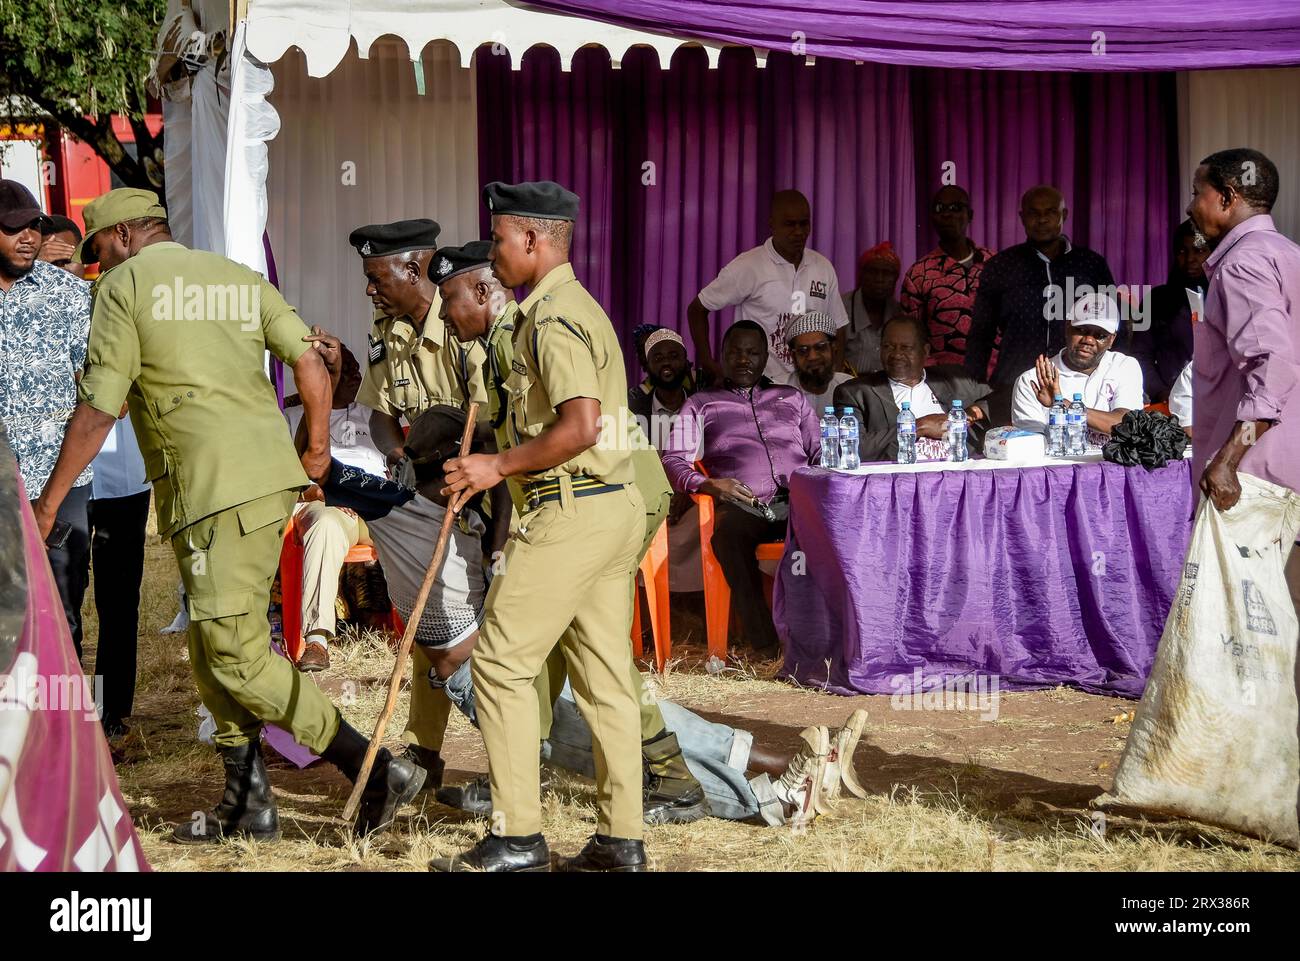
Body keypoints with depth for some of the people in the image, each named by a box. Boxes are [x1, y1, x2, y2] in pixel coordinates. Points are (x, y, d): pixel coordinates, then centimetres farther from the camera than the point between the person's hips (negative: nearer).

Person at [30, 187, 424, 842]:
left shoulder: (124, 286, 0)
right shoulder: (240, 278, 17)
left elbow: (97, 410, -5)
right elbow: (310, 363, 7)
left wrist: (48, 502, 2)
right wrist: (317, 449, 22)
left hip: (213, 490, -8)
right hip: (271, 476, 8)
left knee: (237, 654, -5)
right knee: (214, 646, 16)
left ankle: (375, 773, -11)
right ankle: (246, 802, 17)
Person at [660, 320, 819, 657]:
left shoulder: (793, 398, 31)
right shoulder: (702, 404, 24)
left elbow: (819, 453, 25)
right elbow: (673, 459, 12)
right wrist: (707, 484, -10)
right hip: (742, 504, -1)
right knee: (728, 527, -41)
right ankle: (764, 643, -37)